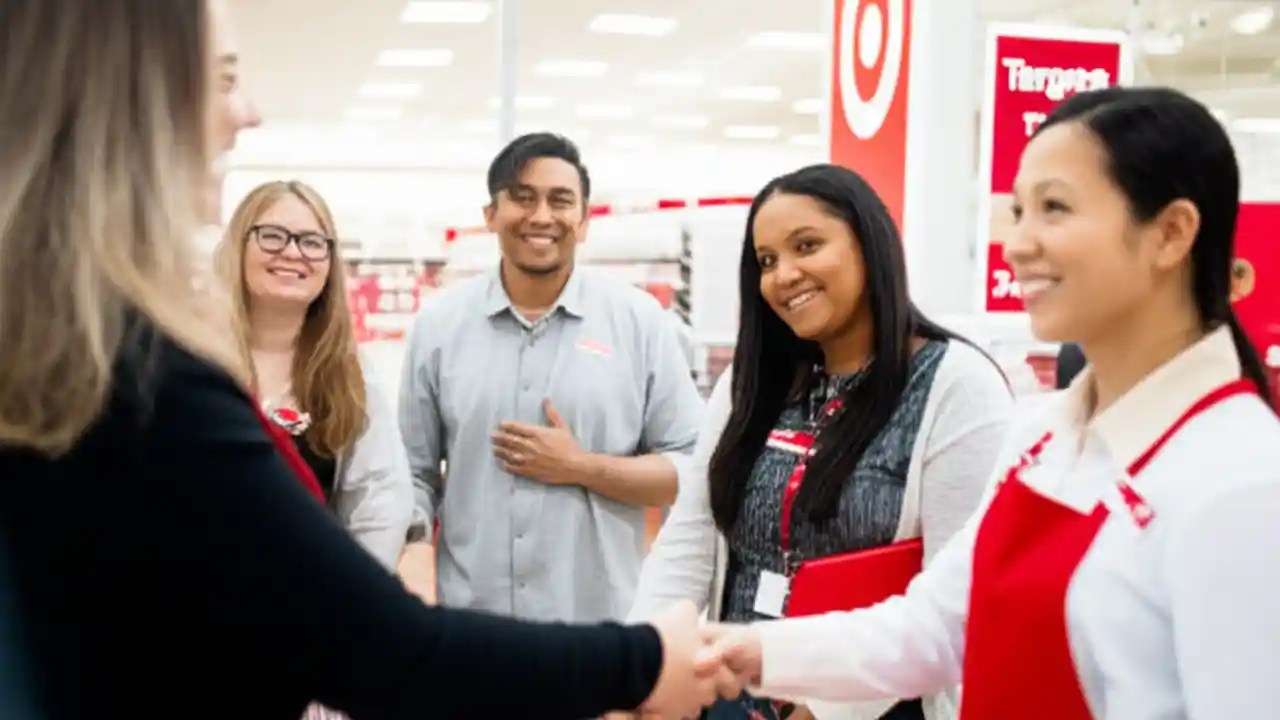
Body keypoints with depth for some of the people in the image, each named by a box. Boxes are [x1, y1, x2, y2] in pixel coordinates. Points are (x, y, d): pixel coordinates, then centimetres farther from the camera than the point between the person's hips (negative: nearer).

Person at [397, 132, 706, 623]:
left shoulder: (640, 320, -1)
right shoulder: (439, 322, 4)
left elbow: (696, 470, -2)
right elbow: (412, 473, 7)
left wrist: (582, 468, -12)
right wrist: (414, 560, -7)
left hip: (601, 625, -1)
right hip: (466, 623, 1)